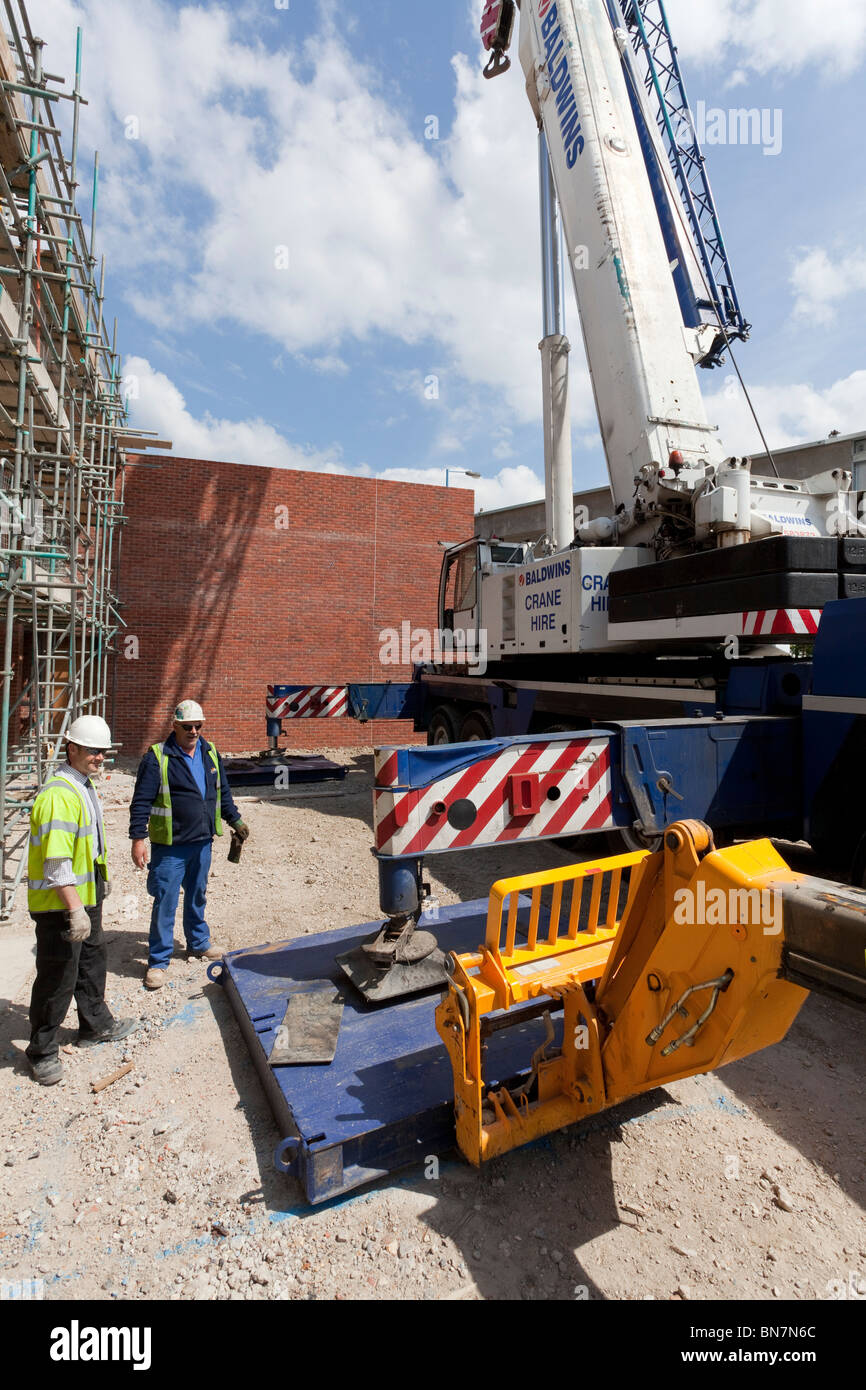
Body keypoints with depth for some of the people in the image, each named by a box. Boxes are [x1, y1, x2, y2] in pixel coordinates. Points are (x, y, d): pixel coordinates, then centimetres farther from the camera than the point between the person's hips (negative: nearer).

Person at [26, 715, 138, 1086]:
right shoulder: (58, 794, -25)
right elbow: (56, 862, -29)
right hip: (59, 904, -10)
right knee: (58, 978, 3)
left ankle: (96, 1026, 41)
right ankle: (42, 1052, 23)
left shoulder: (84, 786, 9)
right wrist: (75, 909, -28)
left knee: (92, 961, 23)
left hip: (85, 898, 10)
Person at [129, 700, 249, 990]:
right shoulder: (156, 758, -12)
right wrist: (138, 838, -17)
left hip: (202, 841, 6)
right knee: (165, 903, 1)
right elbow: (141, 801, -13)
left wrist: (235, 820, 15)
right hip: (169, 846, -5)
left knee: (197, 896, 20)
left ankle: (198, 942, 37)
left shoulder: (210, 753, 6)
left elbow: (223, 792, 16)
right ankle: (158, 961, 14)